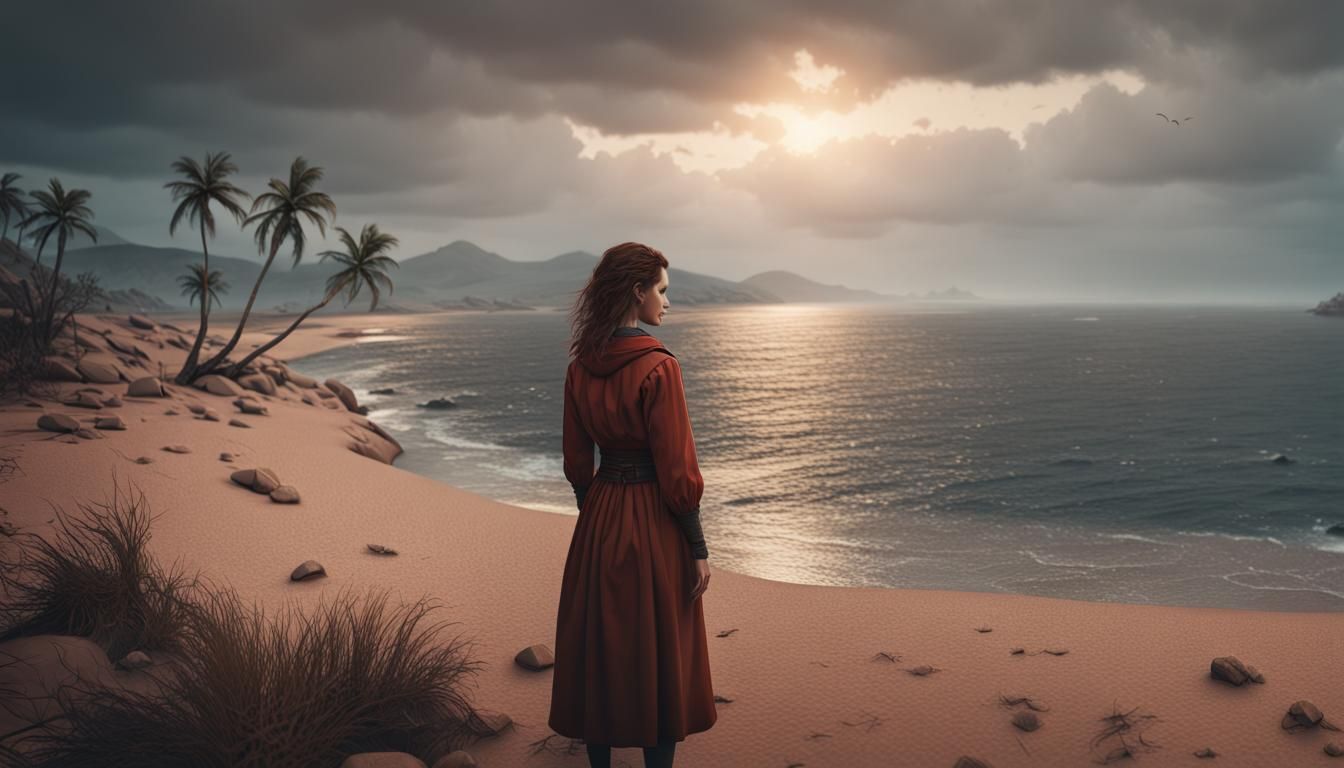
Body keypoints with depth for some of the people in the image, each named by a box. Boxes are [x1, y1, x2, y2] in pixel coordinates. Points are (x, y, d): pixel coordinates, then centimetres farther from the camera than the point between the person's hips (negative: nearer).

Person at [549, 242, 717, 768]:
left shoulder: (581, 366, 2)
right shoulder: (657, 366, -17)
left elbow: (576, 461, 9)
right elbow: (677, 470, -16)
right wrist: (698, 547, -8)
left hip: (598, 518, 6)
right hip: (654, 523, -6)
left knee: (598, 648, 16)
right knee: (660, 654, 8)